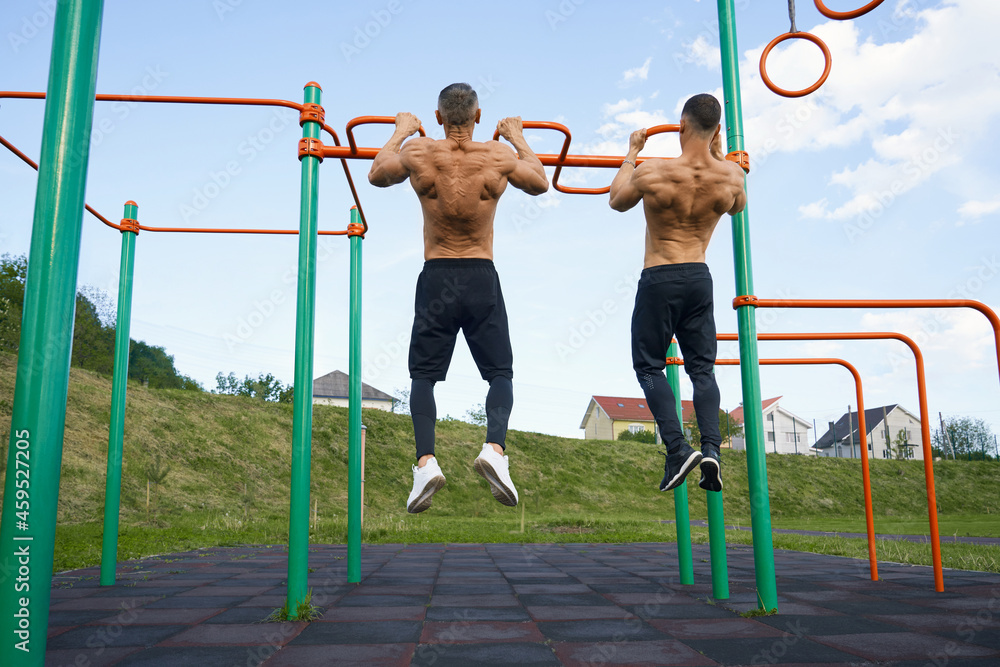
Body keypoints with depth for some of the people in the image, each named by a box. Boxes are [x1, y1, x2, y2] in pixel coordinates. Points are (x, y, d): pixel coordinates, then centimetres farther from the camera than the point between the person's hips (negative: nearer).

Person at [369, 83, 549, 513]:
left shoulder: (418, 153, -2)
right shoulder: (498, 157, -1)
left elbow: (377, 175, 18)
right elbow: (540, 183, 18)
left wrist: (400, 132, 31)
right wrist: (517, 137, 30)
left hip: (436, 278, 0)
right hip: (482, 278, 0)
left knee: (423, 374, 10)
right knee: (500, 372, 9)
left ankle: (425, 459, -8)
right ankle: (494, 447, -15)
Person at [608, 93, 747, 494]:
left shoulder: (652, 172, -14)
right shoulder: (730, 175, -4)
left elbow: (617, 201, 6)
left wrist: (632, 152, 15)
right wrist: (718, 154, 24)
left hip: (658, 279, -3)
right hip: (700, 278, 4)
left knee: (649, 366, 7)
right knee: (702, 367, 11)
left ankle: (677, 449, -6)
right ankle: (711, 447, -4)